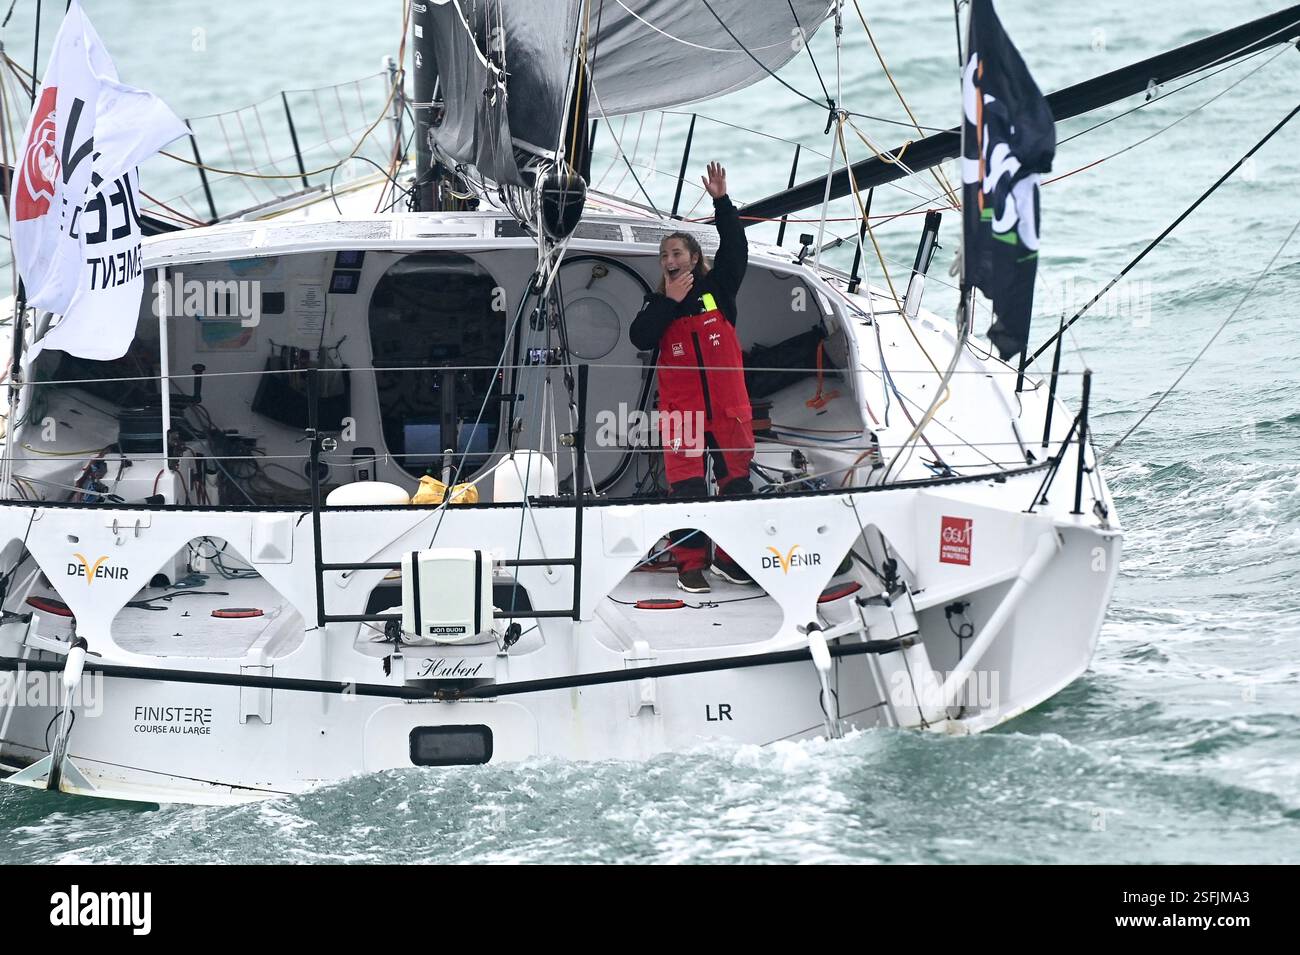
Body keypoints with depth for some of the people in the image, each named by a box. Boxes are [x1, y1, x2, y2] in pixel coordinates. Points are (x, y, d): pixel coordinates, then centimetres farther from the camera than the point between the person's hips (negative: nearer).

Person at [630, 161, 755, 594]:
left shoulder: (718, 289, 6)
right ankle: (690, 563, -1)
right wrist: (669, 302, -14)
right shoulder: (658, 304, 8)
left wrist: (722, 203, -14)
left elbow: (735, 249, -6)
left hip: (728, 409, 1)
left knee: (736, 483, 6)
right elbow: (639, 338, -9)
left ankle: (730, 557, 19)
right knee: (687, 489, -5)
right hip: (682, 413, -1)